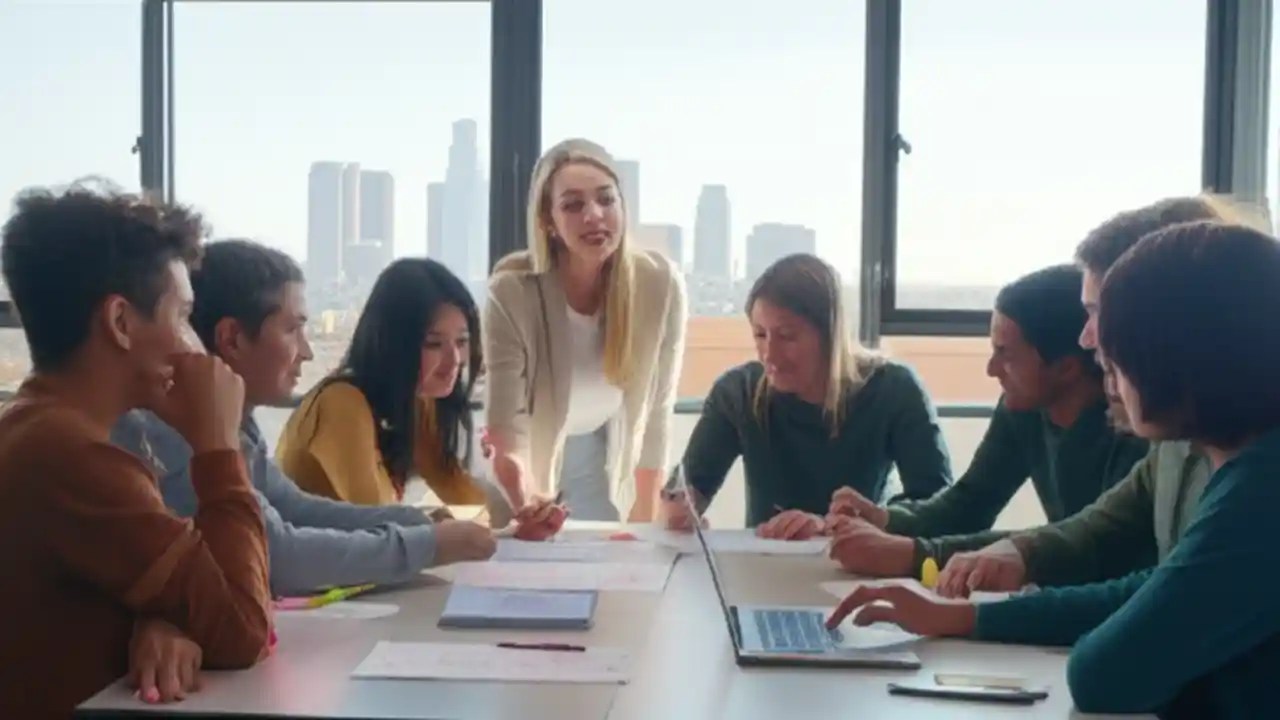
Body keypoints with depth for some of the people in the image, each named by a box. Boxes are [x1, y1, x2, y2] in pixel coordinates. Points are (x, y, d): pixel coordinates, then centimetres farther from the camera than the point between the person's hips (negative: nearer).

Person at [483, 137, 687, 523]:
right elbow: (505, 423, -27)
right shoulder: (511, 292, -28)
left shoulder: (661, 284, -21)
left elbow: (656, 410, -11)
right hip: (528, 454, -2)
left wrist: (644, 519, -5)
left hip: (602, 455, 2)